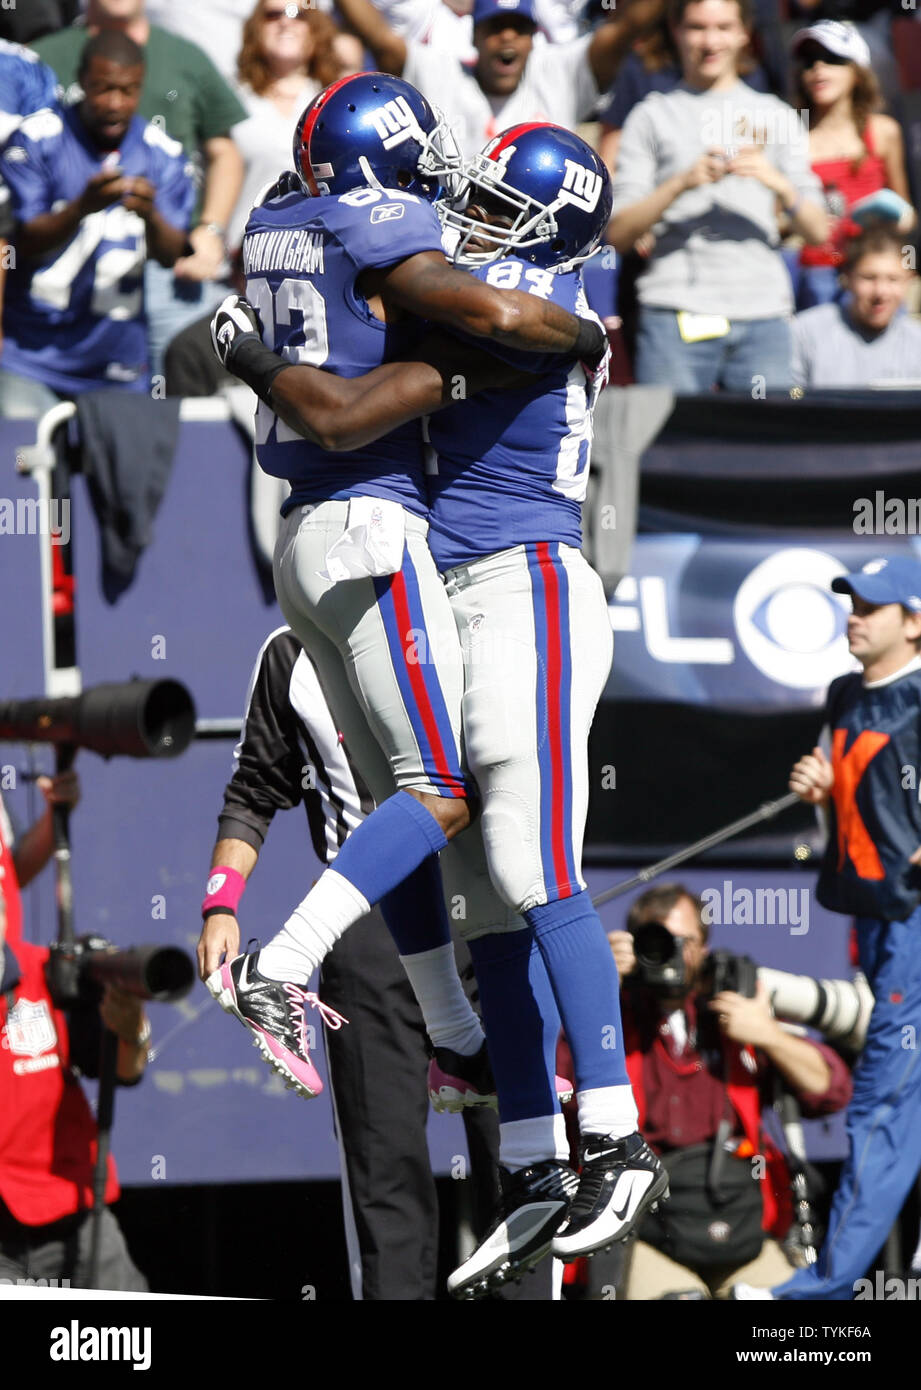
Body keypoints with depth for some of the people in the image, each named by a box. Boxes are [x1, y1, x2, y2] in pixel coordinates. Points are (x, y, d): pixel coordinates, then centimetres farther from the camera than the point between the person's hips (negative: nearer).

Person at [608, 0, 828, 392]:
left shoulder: (776, 117, 18)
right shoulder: (653, 117, 12)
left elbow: (818, 231, 12)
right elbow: (618, 233, 3)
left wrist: (778, 183, -7)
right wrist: (682, 183, -10)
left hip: (762, 314, 2)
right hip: (675, 314, -2)